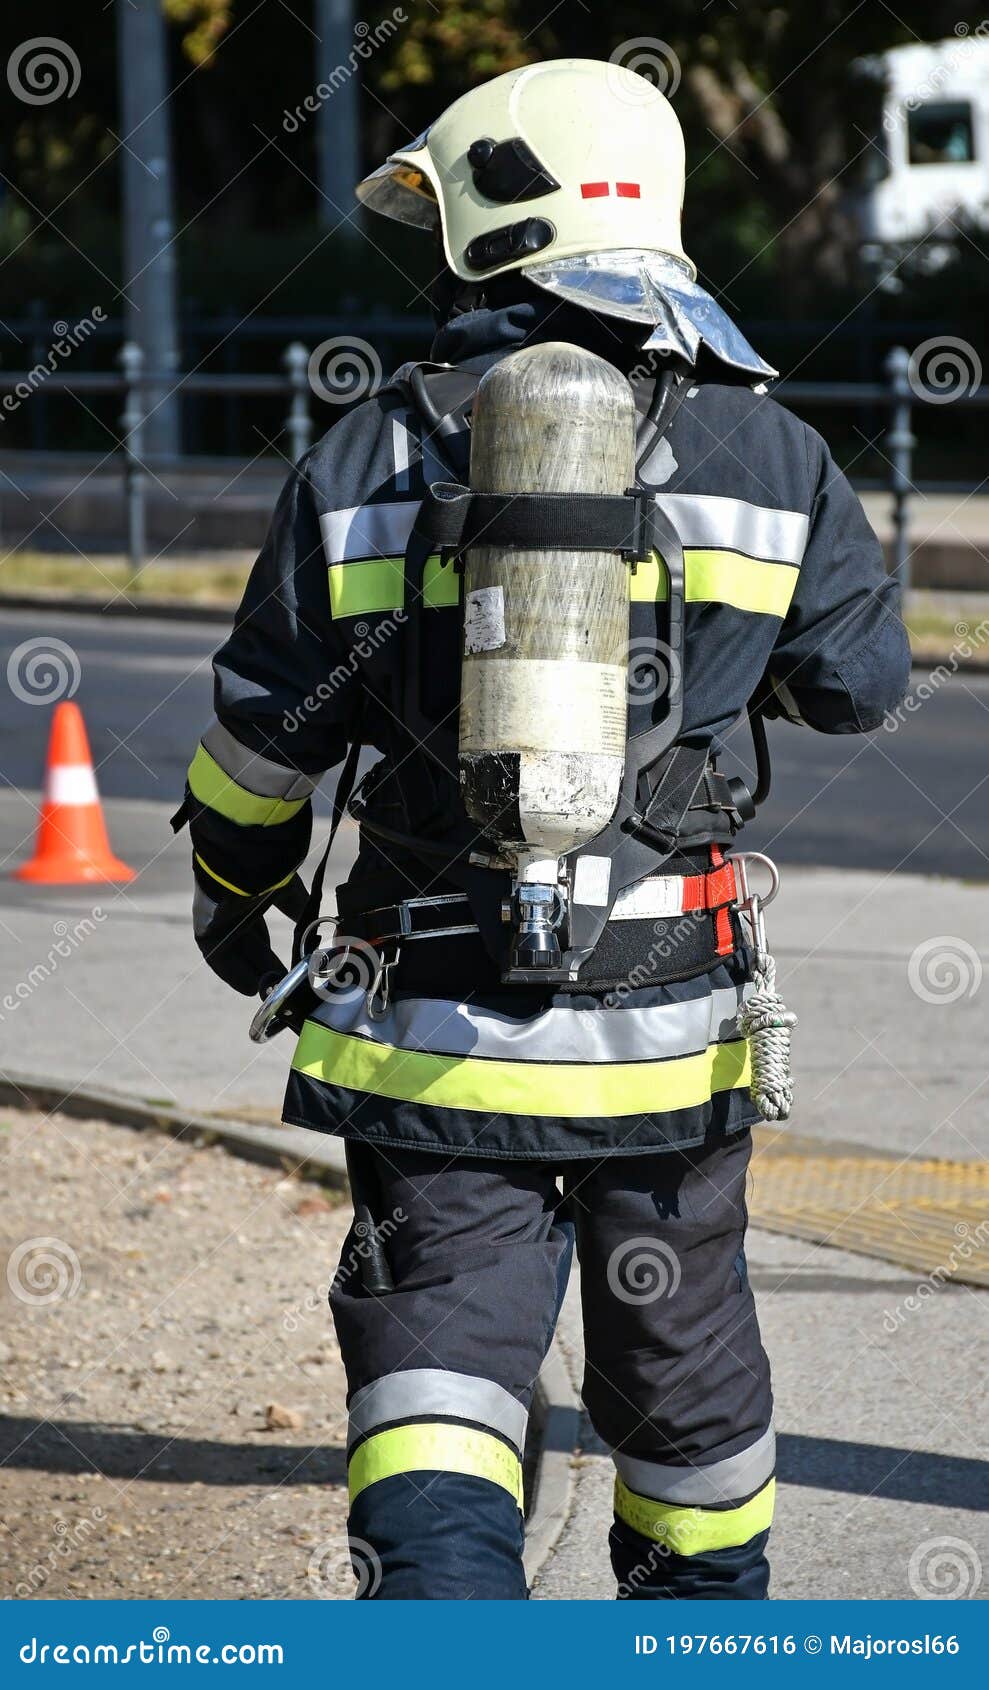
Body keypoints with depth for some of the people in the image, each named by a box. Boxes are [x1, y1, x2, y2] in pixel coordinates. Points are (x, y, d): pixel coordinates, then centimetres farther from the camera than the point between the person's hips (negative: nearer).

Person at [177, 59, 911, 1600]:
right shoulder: (764, 453, -2)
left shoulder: (366, 462, -4)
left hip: (434, 1031, -1)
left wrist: (233, 891, 22)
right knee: (681, 1355, 19)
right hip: (670, 1023, 2)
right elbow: (860, 686, 10)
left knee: (438, 1357, 1)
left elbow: (265, 732, 3)